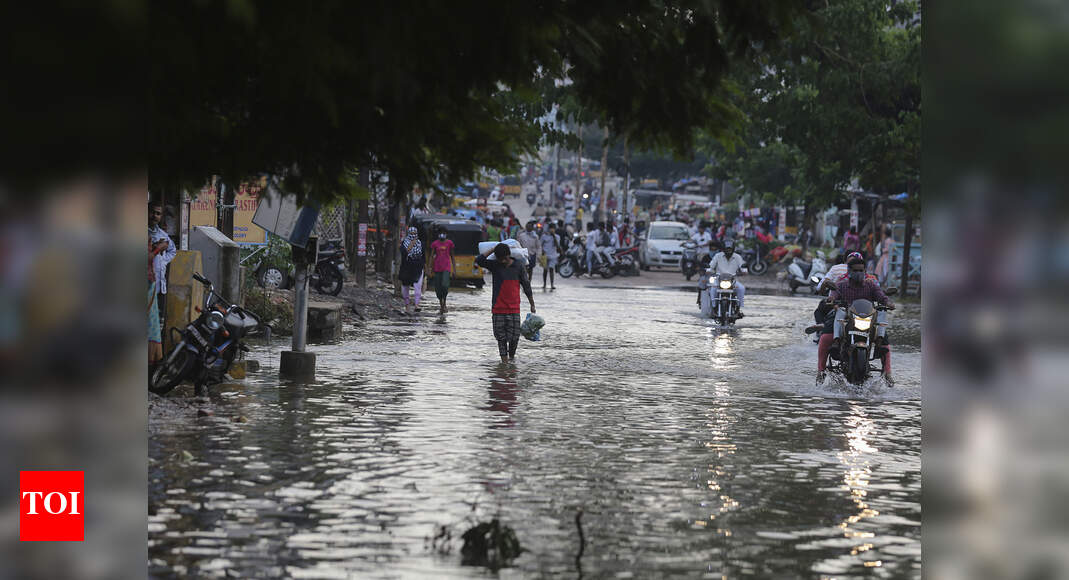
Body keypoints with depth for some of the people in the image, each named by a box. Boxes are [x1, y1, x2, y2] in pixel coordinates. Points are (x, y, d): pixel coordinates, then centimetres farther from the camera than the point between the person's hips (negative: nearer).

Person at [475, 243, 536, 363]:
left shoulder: (518, 266, 0)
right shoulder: (494, 265, 0)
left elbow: (526, 286, 7)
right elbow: (479, 260, -15)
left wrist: (532, 304, 9)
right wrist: (493, 249, -11)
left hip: (514, 309, 0)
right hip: (498, 308, 0)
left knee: (514, 336, 0)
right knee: (501, 336, 2)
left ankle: (512, 356, 23)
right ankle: (504, 359, 11)